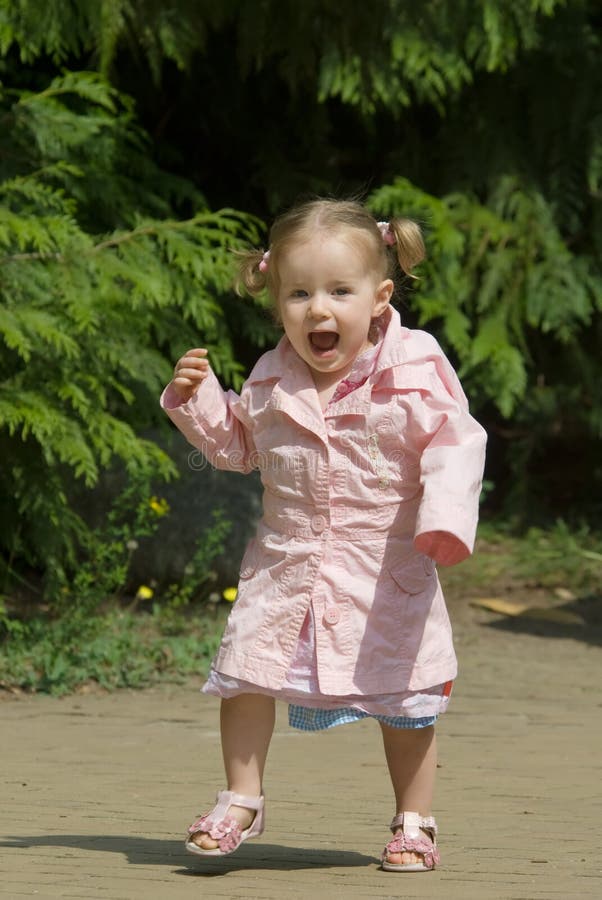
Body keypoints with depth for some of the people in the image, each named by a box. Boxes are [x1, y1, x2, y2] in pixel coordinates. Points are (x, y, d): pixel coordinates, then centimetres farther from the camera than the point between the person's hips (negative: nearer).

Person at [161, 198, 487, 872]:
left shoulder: (416, 371, -12)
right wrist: (196, 399, 2)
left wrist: (445, 519, -32)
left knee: (404, 704, 5)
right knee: (246, 669, -3)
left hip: (387, 571, -3)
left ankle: (413, 822, 23)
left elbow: (454, 444, -17)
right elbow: (235, 443, 18)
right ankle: (240, 801, 15)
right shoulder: (270, 383, 1)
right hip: (286, 566, 3)